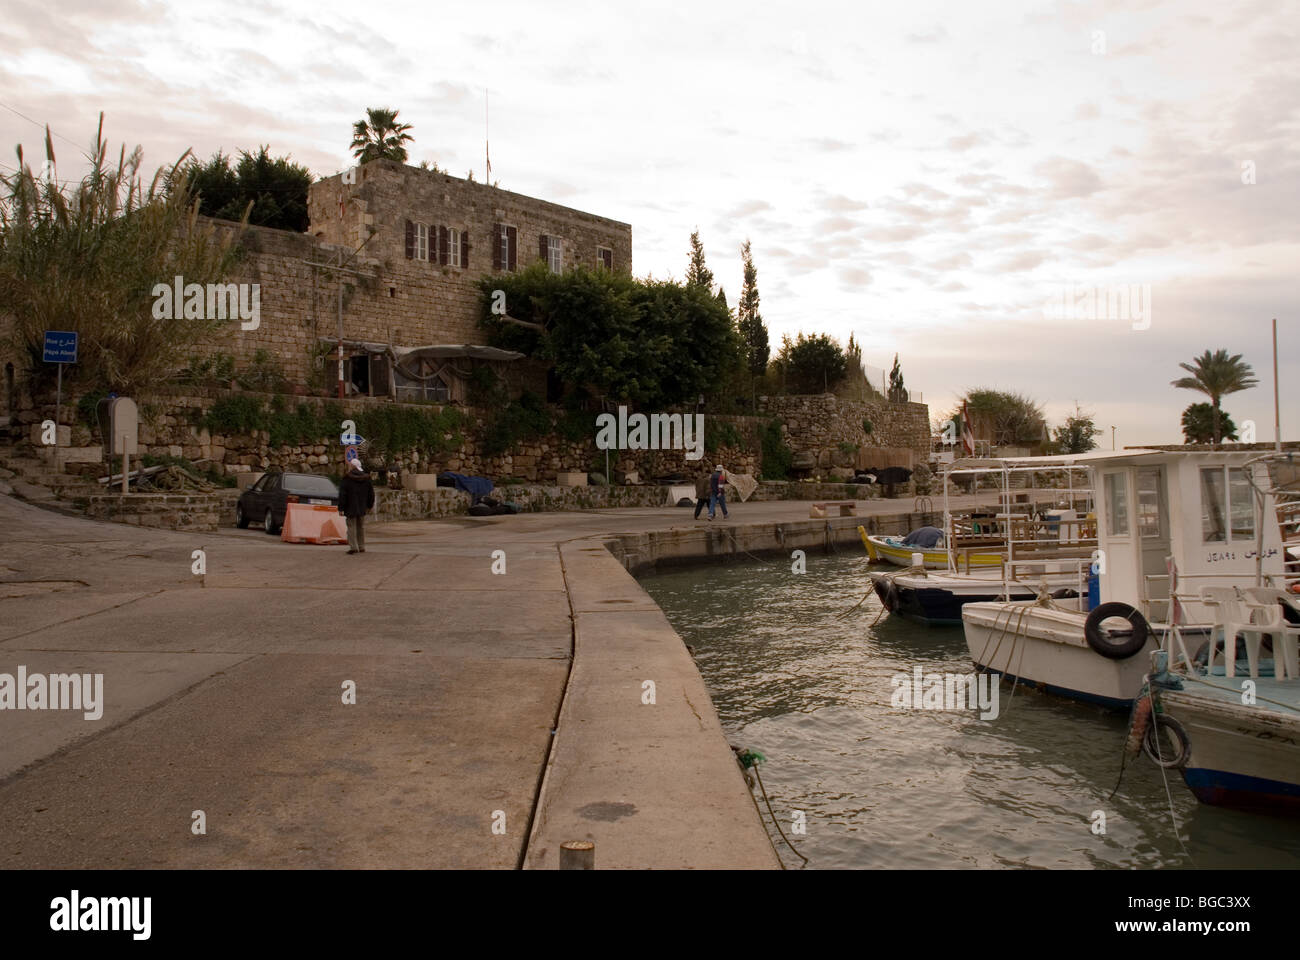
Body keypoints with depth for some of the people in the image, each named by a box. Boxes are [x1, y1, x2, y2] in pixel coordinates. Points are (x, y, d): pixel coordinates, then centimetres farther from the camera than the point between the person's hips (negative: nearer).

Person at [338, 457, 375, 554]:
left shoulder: (347, 479, -11)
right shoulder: (366, 478, 4)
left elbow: (342, 494, -12)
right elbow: (371, 494, 12)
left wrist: (341, 508, -9)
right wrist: (369, 506, 23)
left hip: (351, 508, -4)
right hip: (362, 508, 4)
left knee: (352, 527, 1)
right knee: (361, 527, 13)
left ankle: (353, 547, -6)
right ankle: (361, 547, 17)